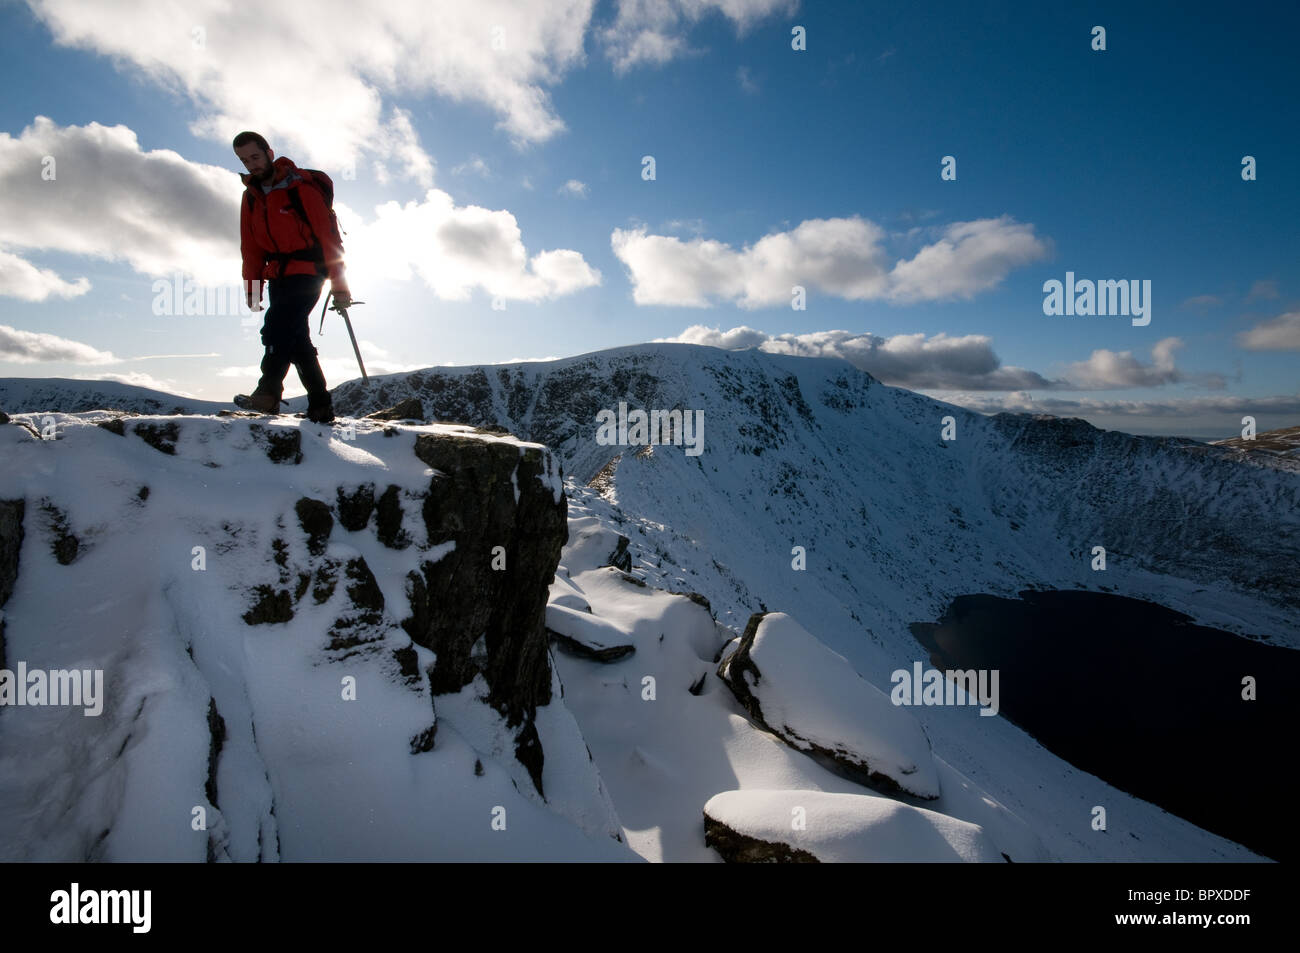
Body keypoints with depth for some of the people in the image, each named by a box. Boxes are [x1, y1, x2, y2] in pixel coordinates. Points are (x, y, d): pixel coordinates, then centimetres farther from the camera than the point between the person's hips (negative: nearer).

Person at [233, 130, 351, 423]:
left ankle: (269, 388, -30)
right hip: (278, 276, 6)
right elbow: (250, 248, 16)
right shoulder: (250, 196, 12)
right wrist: (252, 289, 9)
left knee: (278, 326, -26)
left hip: (307, 270, -6)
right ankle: (321, 407, 4)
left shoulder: (301, 188, -7)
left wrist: (339, 286, -13)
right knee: (298, 342, 1)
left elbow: (329, 238, -9)